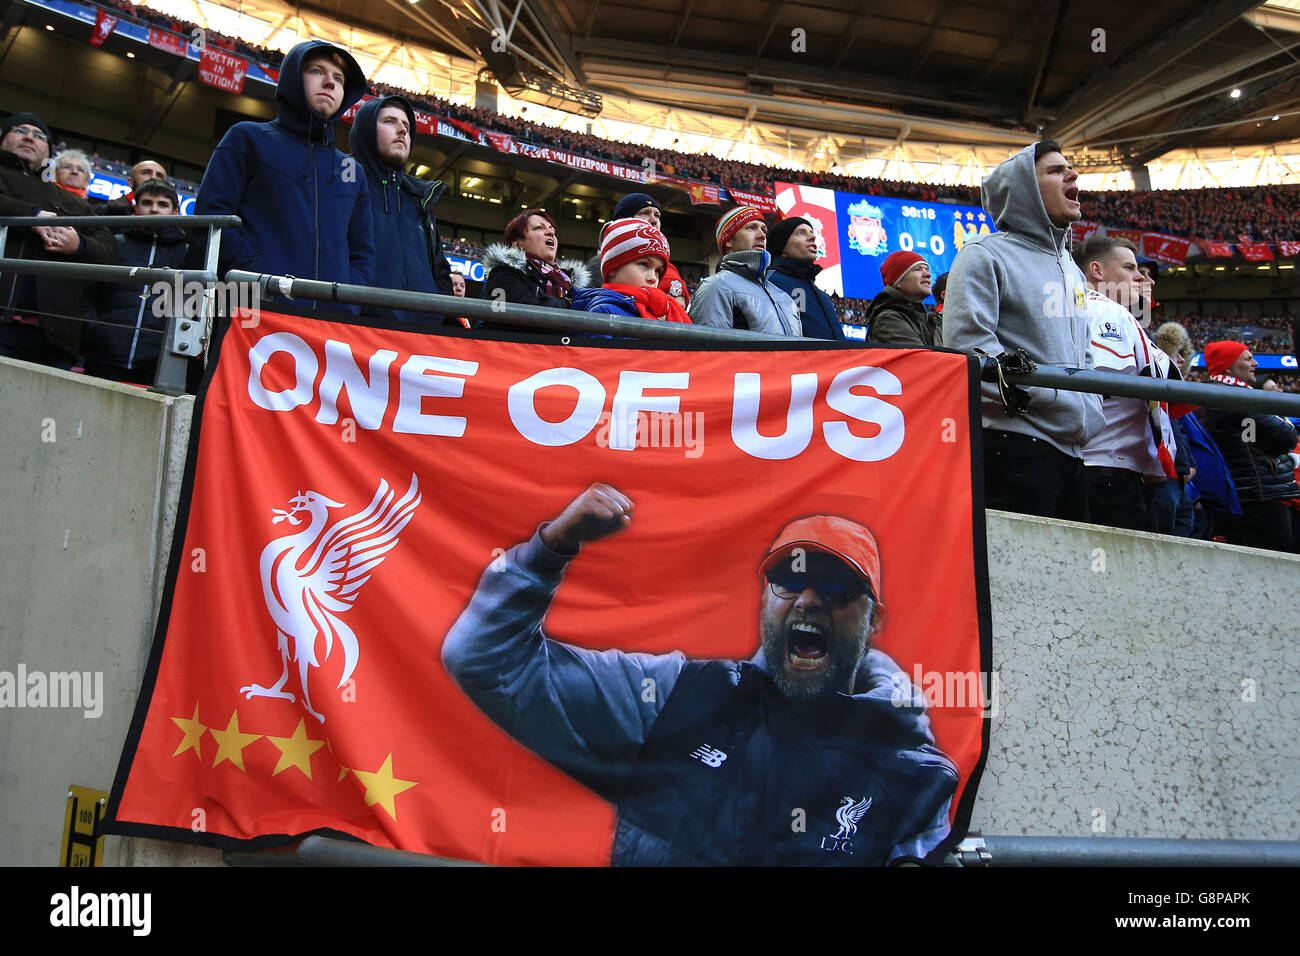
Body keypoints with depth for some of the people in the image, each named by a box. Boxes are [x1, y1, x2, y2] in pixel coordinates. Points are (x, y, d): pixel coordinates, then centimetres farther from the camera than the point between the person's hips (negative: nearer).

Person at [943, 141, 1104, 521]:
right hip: (1015, 443, -8)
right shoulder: (985, 255, -3)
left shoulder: (1071, 267, 23)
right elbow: (967, 343, -16)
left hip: (1073, 448, 9)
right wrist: (1037, 390, -19)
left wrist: (1091, 411, 19)